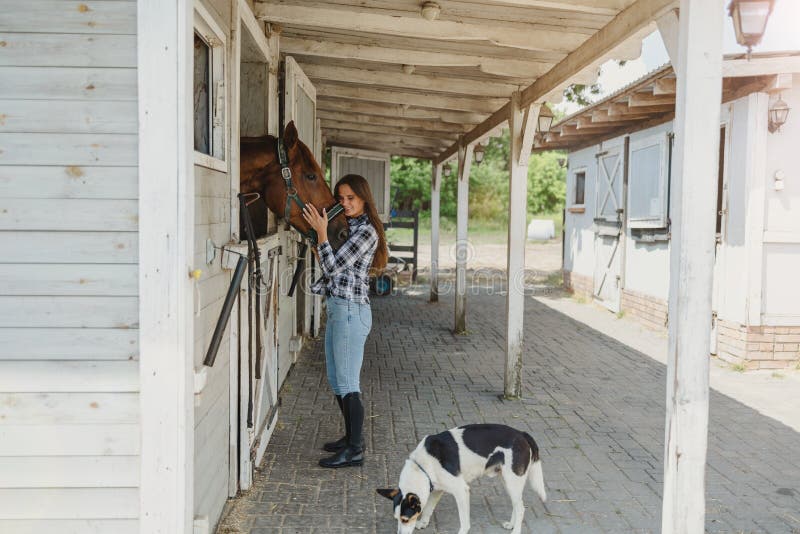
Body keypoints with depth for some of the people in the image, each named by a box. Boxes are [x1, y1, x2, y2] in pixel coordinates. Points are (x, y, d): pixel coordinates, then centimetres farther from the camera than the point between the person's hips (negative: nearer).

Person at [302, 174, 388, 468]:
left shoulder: (366, 231, -14)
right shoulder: (348, 226, 16)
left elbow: (333, 267, -18)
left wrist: (321, 232, -14)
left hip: (350, 311, -10)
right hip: (336, 309, 10)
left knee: (347, 384, -5)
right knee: (336, 380, 17)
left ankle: (355, 450, 3)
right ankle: (351, 436, 29)